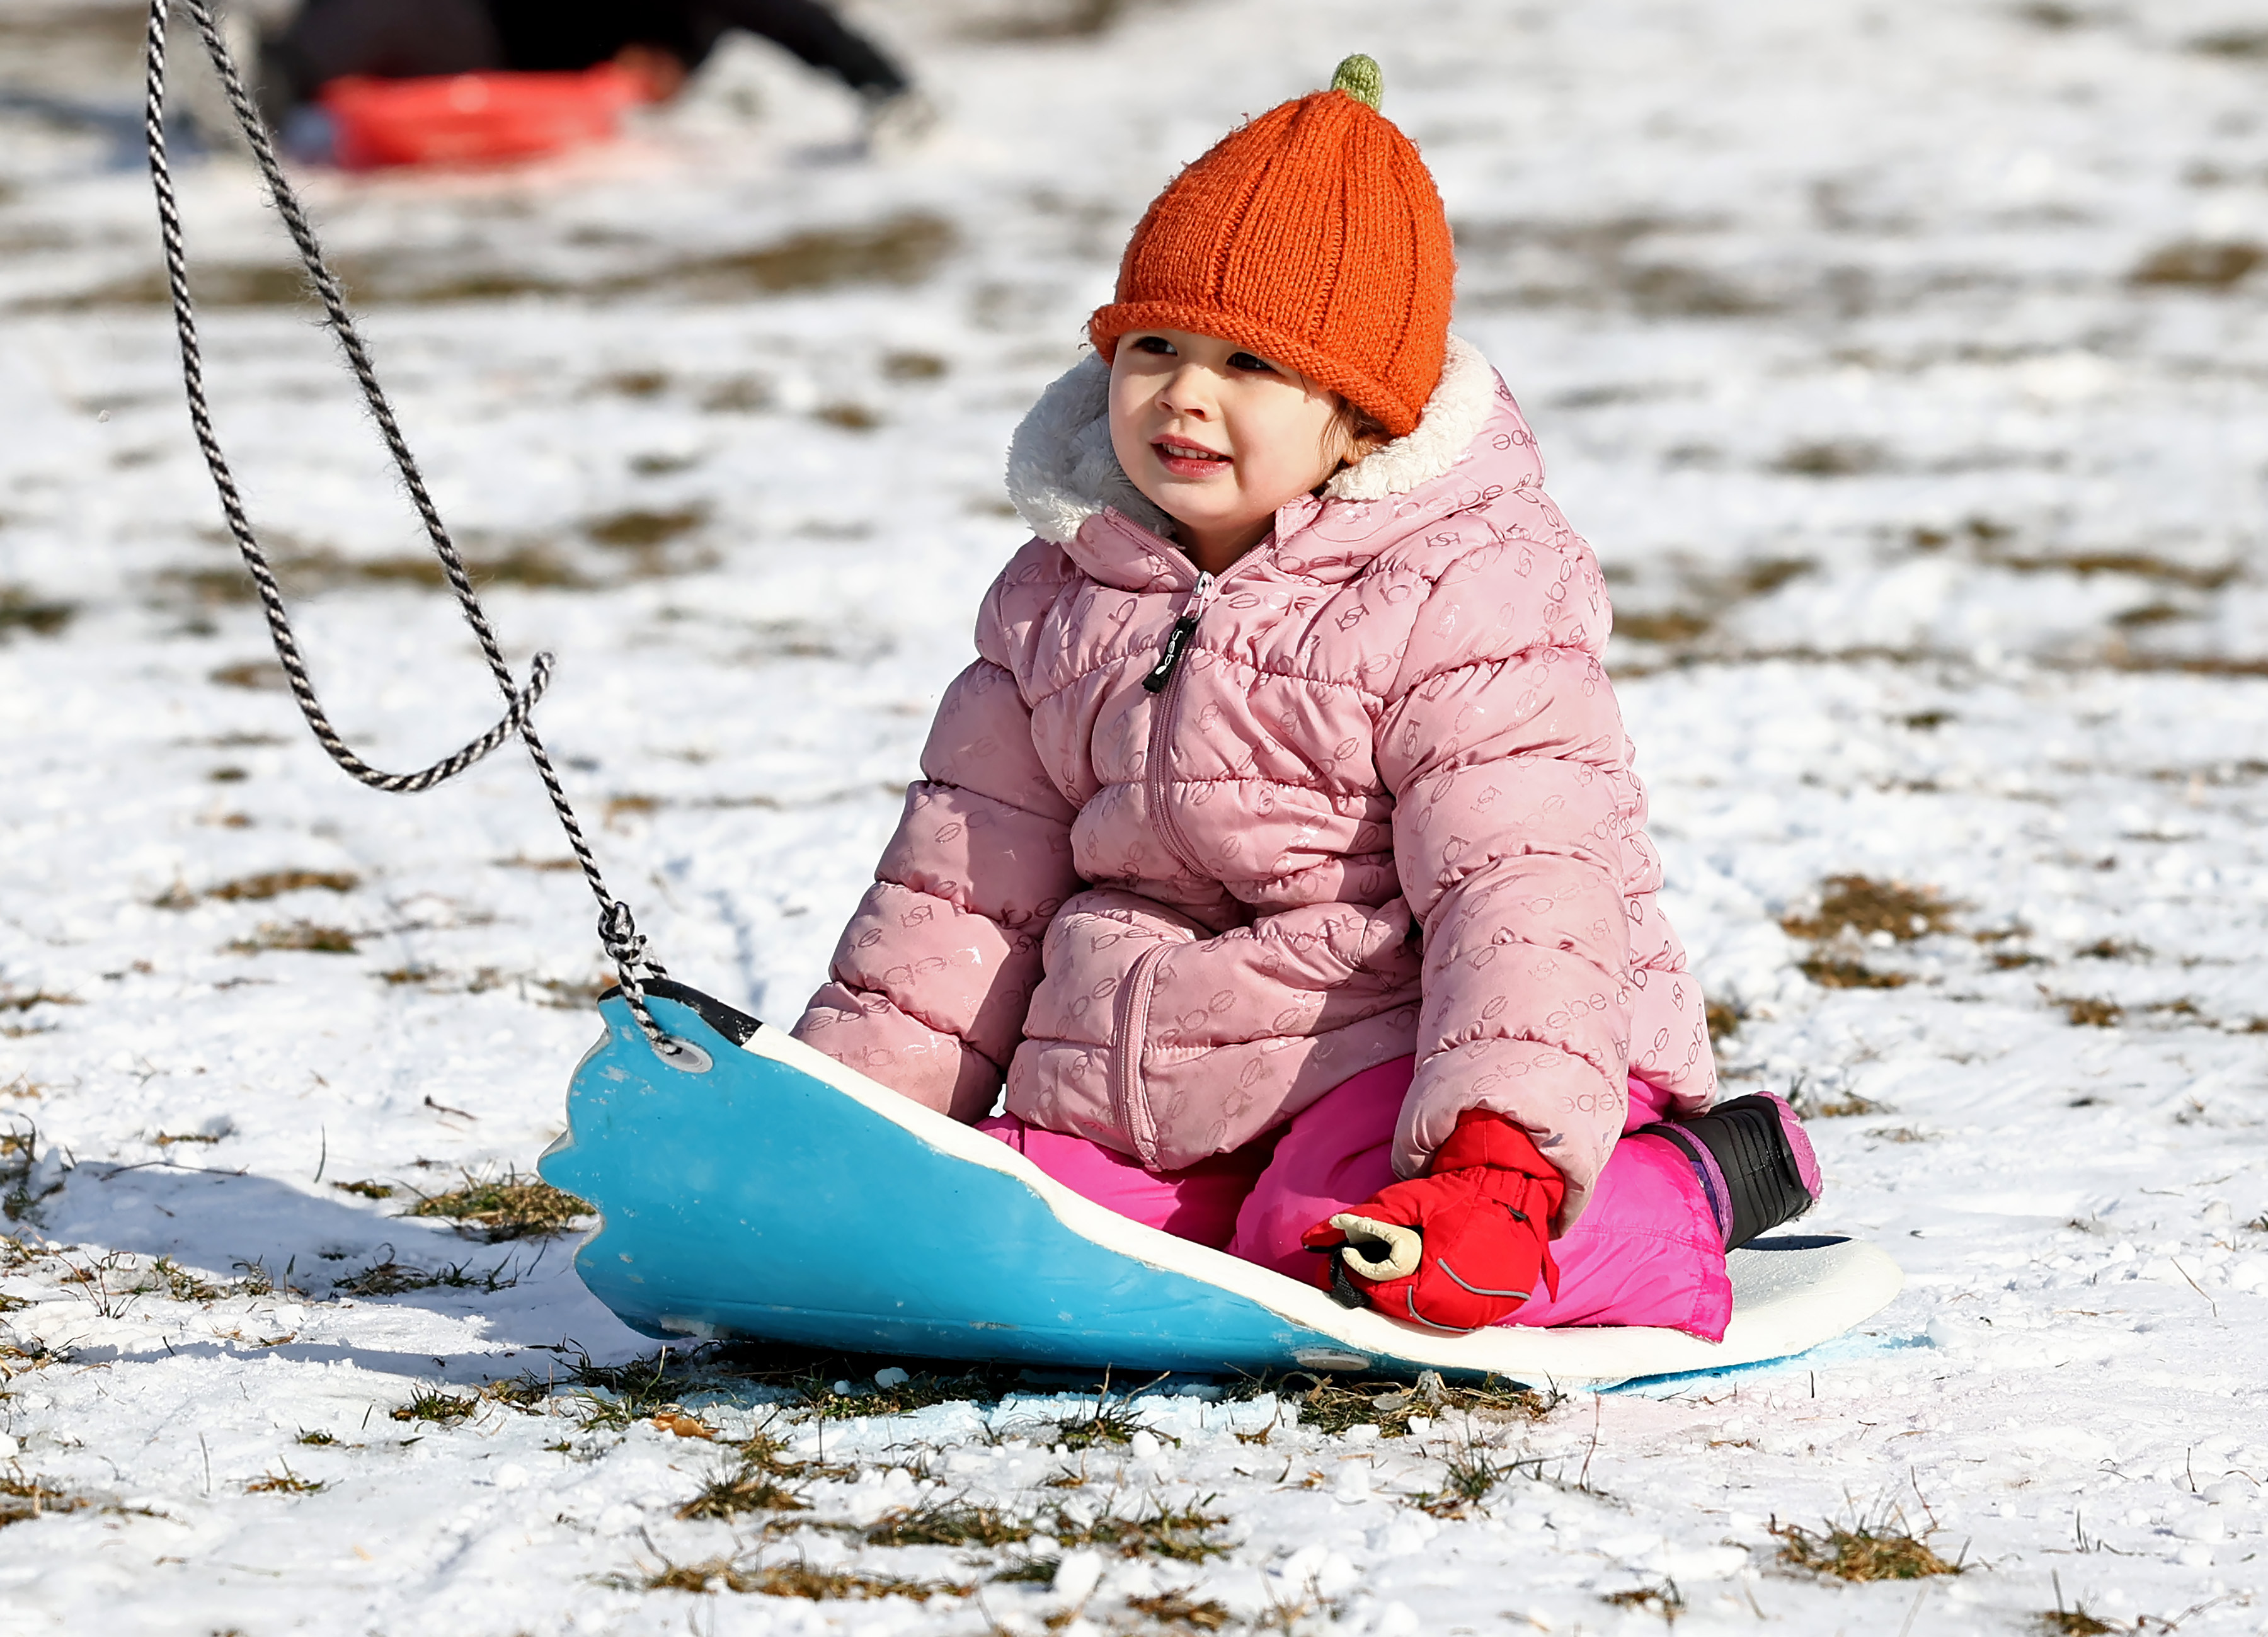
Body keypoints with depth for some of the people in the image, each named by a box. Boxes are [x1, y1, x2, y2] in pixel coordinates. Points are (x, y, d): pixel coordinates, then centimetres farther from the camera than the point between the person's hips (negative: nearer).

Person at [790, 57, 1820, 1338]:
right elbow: (970, 880, 19)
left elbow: (1524, 888, -19)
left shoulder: (1468, 592, -9)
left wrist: (1500, 1157, -33)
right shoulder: (1061, 602, 11)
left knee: (1335, 1253, -34)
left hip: (1394, 1048, -5)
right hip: (1143, 1106, 5)